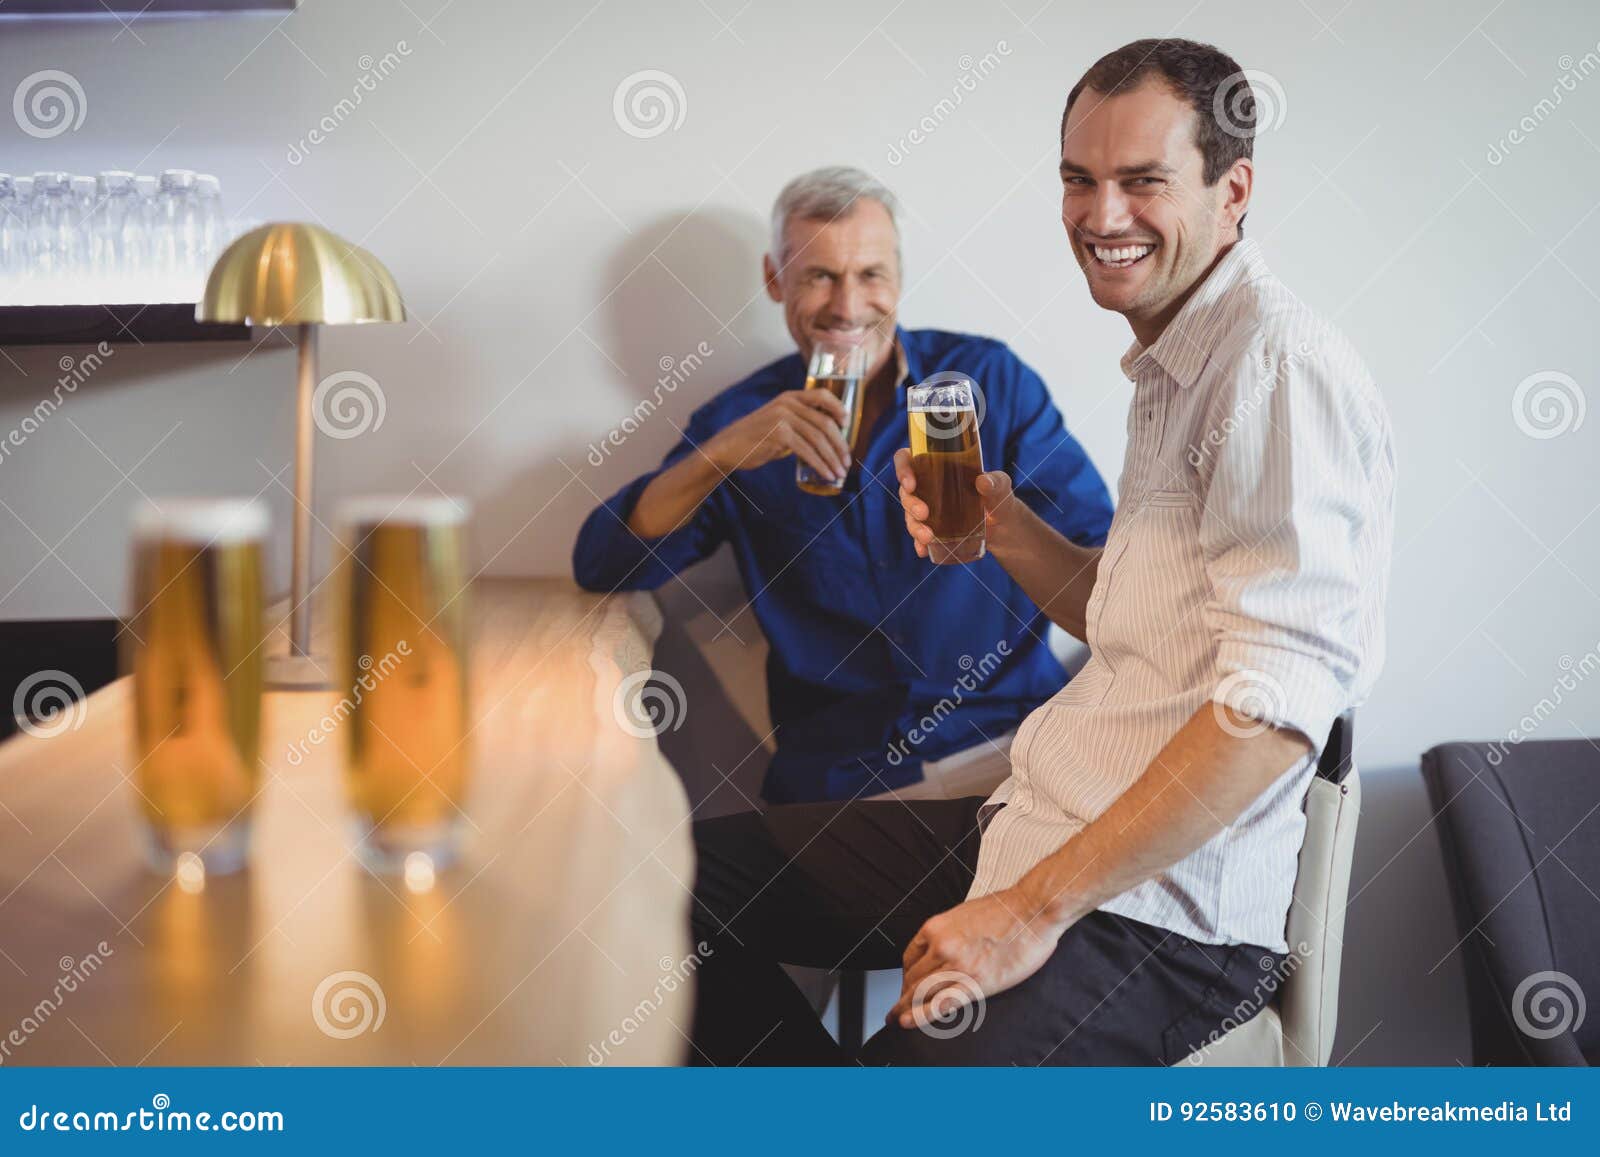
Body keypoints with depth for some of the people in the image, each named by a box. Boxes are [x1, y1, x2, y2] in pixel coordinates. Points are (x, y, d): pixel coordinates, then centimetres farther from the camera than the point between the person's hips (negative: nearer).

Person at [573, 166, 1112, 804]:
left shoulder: (990, 377, 7)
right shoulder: (743, 420, 8)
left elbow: (1099, 547, 9)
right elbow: (601, 568, -1)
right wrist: (721, 453, -14)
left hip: (1018, 741, 0)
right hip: (843, 772, 0)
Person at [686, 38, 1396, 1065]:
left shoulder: (1284, 366, -17)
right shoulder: (1170, 368, 15)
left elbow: (1280, 701, -26)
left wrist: (1035, 909, -23)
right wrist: (1006, 529, 4)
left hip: (1160, 910, -10)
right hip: (1031, 825, 10)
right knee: (690, 874, 9)